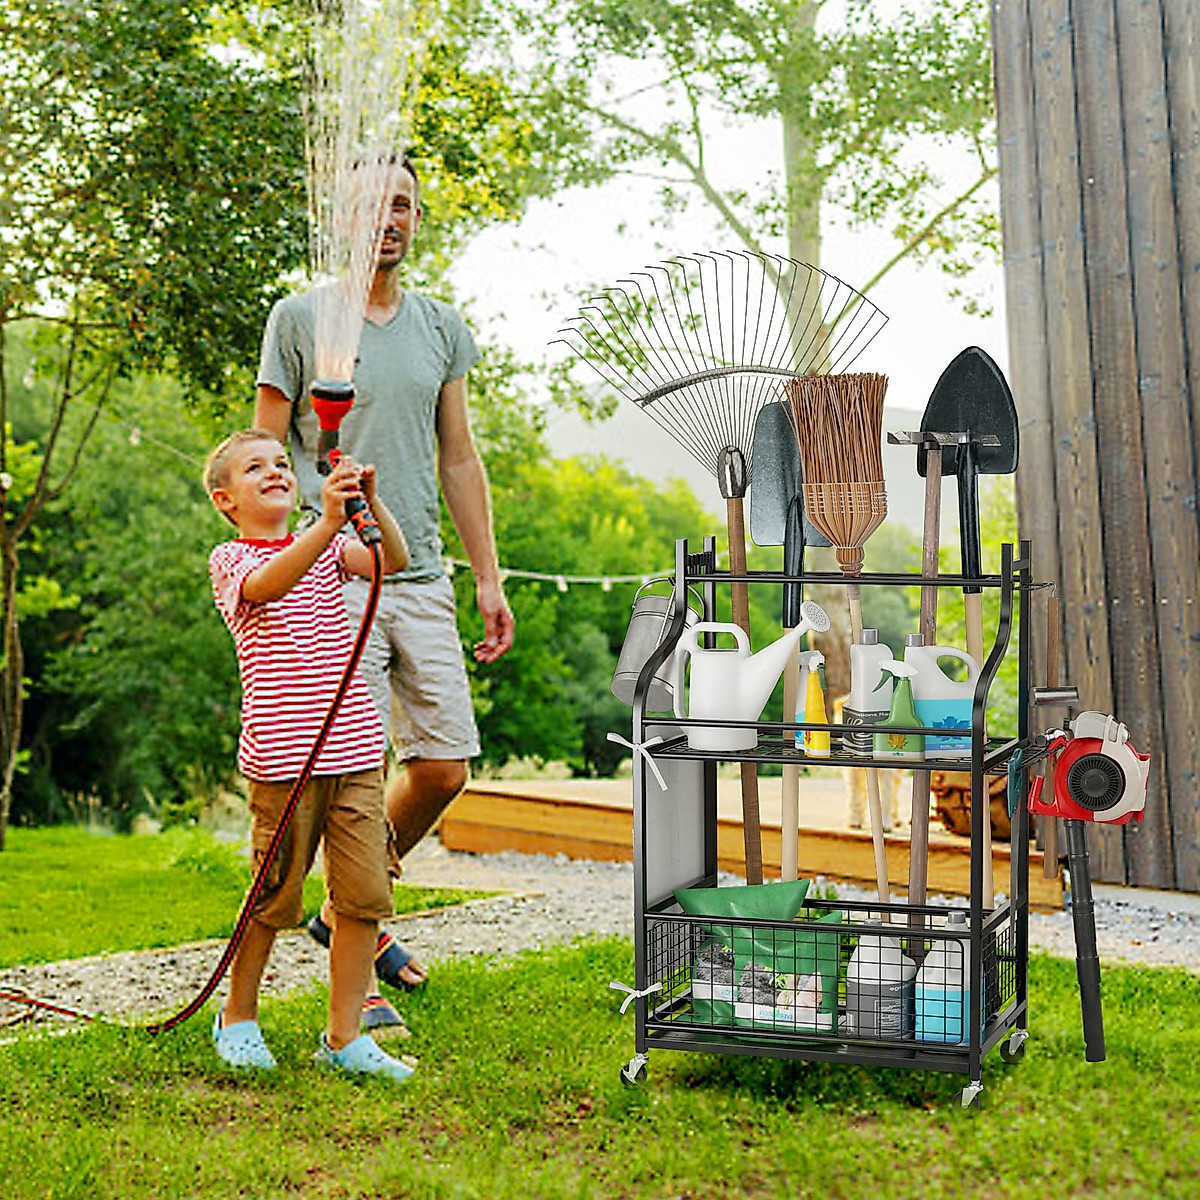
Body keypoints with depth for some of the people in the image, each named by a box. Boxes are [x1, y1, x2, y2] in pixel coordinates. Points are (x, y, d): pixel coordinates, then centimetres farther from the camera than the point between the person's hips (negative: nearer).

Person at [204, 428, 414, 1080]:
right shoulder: (230, 560, 1)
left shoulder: (327, 549, 15)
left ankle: (344, 1036, 13)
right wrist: (330, 519, -36)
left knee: (365, 893, 2)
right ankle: (238, 1019, 26)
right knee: (277, 897, 3)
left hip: (354, 750, 4)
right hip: (284, 758, -4)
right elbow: (268, 586, -23)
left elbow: (394, 561, -3)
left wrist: (371, 501, -20)